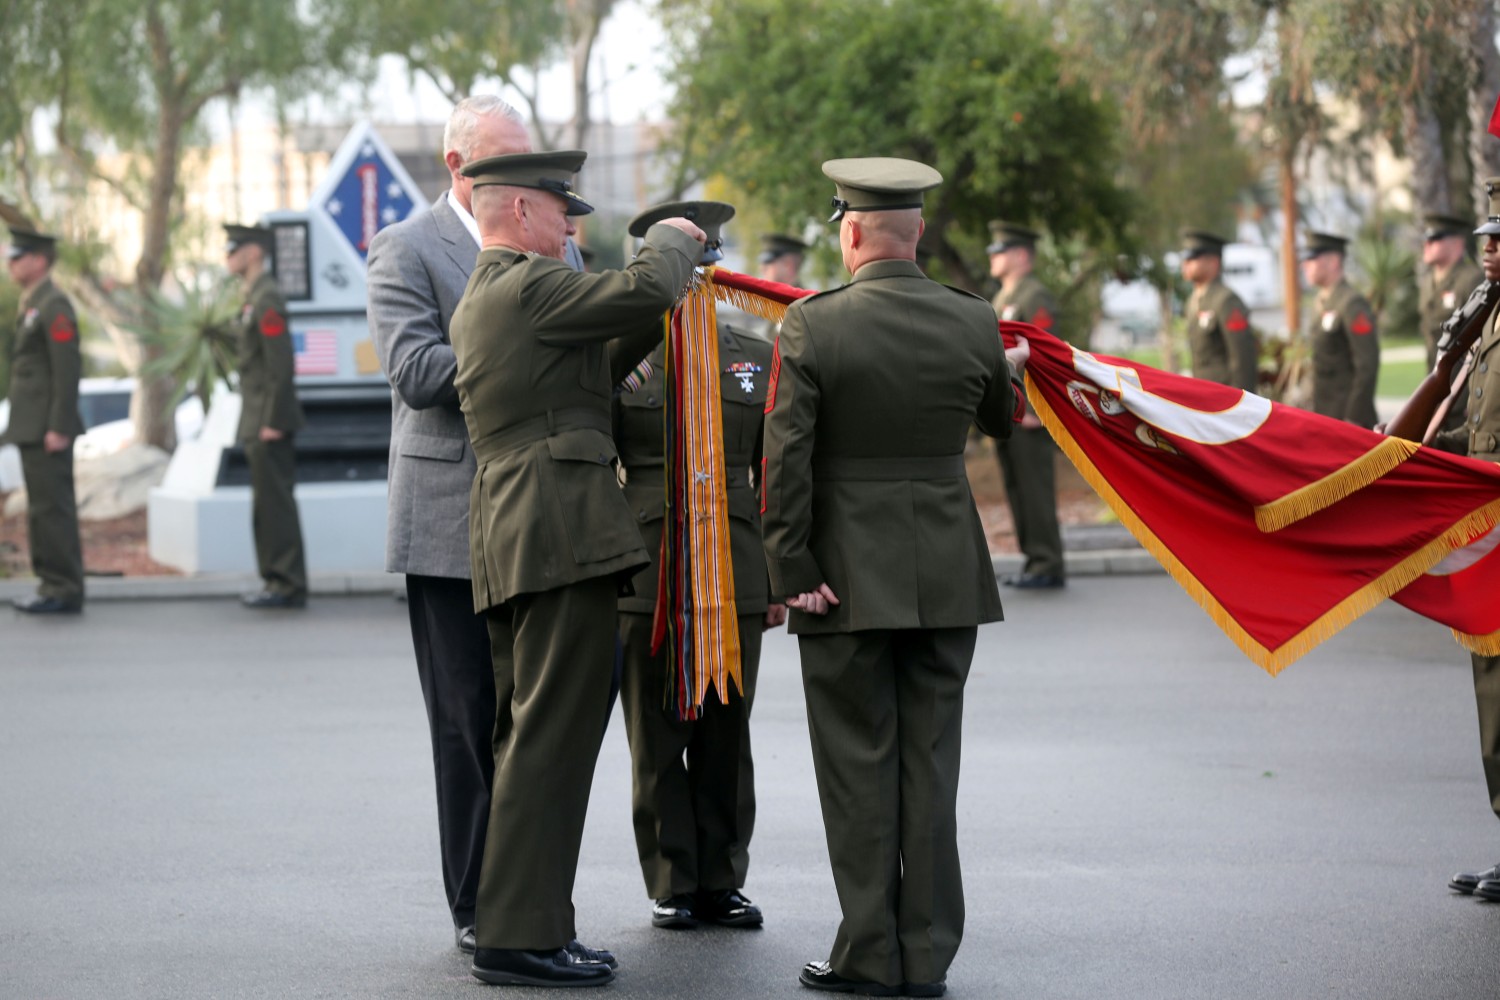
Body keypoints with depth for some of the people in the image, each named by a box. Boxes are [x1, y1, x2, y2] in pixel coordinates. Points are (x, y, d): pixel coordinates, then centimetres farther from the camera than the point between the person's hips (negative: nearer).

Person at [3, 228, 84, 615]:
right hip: (32, 429, 10)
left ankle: (64, 590, -6)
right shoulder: (32, 307, 18)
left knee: (52, 508, -8)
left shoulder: (54, 307, -13)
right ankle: (53, 586, 15)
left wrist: (58, 428, -22)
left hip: (48, 431, -10)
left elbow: (67, 369, -19)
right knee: (43, 508, 11)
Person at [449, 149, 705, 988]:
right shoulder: (530, 285, -10)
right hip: (563, 534, -11)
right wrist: (672, 240, 3)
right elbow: (648, 287, -17)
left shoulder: (479, 303, 23)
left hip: (511, 542, 11)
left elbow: (590, 374, 27)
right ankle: (519, 935, -10)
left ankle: (514, 925, 18)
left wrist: (653, 321, 20)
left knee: (526, 737, 14)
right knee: (553, 737, -9)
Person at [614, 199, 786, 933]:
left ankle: (722, 880, 15)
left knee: (726, 737, 6)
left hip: (735, 575, 2)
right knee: (658, 742, 2)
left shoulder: (755, 358, 12)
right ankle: (672, 886, 10)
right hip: (647, 576, -2)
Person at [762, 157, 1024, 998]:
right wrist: (1013, 371, 41)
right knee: (930, 762, 8)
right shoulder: (974, 324, -1)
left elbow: (785, 459, -13)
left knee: (859, 765, 4)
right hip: (948, 576, 3)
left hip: (848, 577, -3)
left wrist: (792, 570, -7)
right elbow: (1001, 418, 19)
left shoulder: (811, 327, -10)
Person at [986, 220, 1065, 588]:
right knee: (1017, 489, 10)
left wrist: (1034, 409, -21)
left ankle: (1048, 566, -5)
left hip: (1029, 416, -10)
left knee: (1035, 490, -8)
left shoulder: (1035, 298, -10)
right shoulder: (1002, 299, 20)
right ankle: (1034, 560, 15)